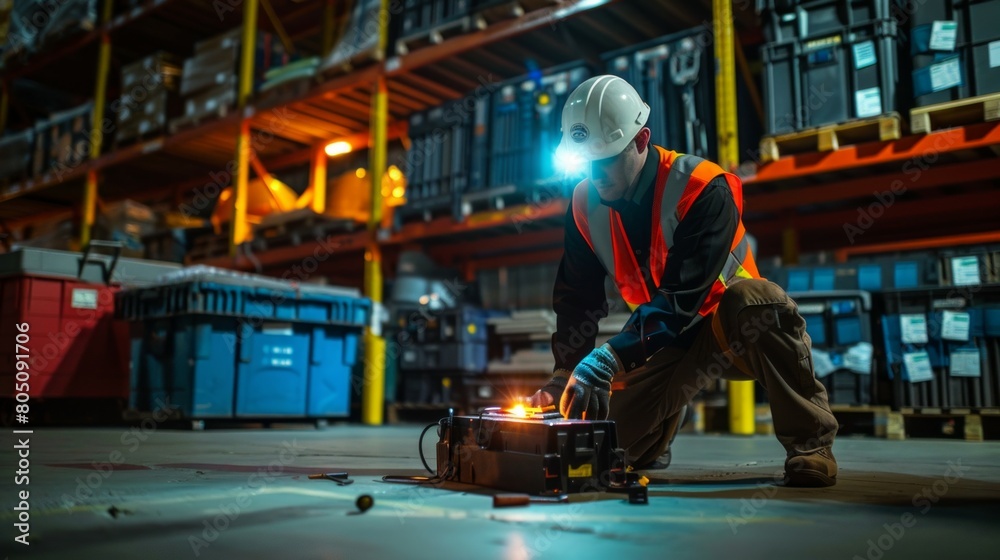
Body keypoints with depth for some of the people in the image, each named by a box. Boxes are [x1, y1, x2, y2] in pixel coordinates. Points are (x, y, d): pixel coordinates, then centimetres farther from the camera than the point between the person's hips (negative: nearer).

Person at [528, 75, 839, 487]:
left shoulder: (703, 189, -27)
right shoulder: (586, 204, -8)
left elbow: (681, 300, -35)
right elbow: (576, 296, -4)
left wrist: (608, 360, -41)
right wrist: (565, 373, -14)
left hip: (734, 331, -4)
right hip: (665, 343, 5)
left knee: (758, 299, -39)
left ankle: (809, 444, -20)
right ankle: (653, 437, 31)